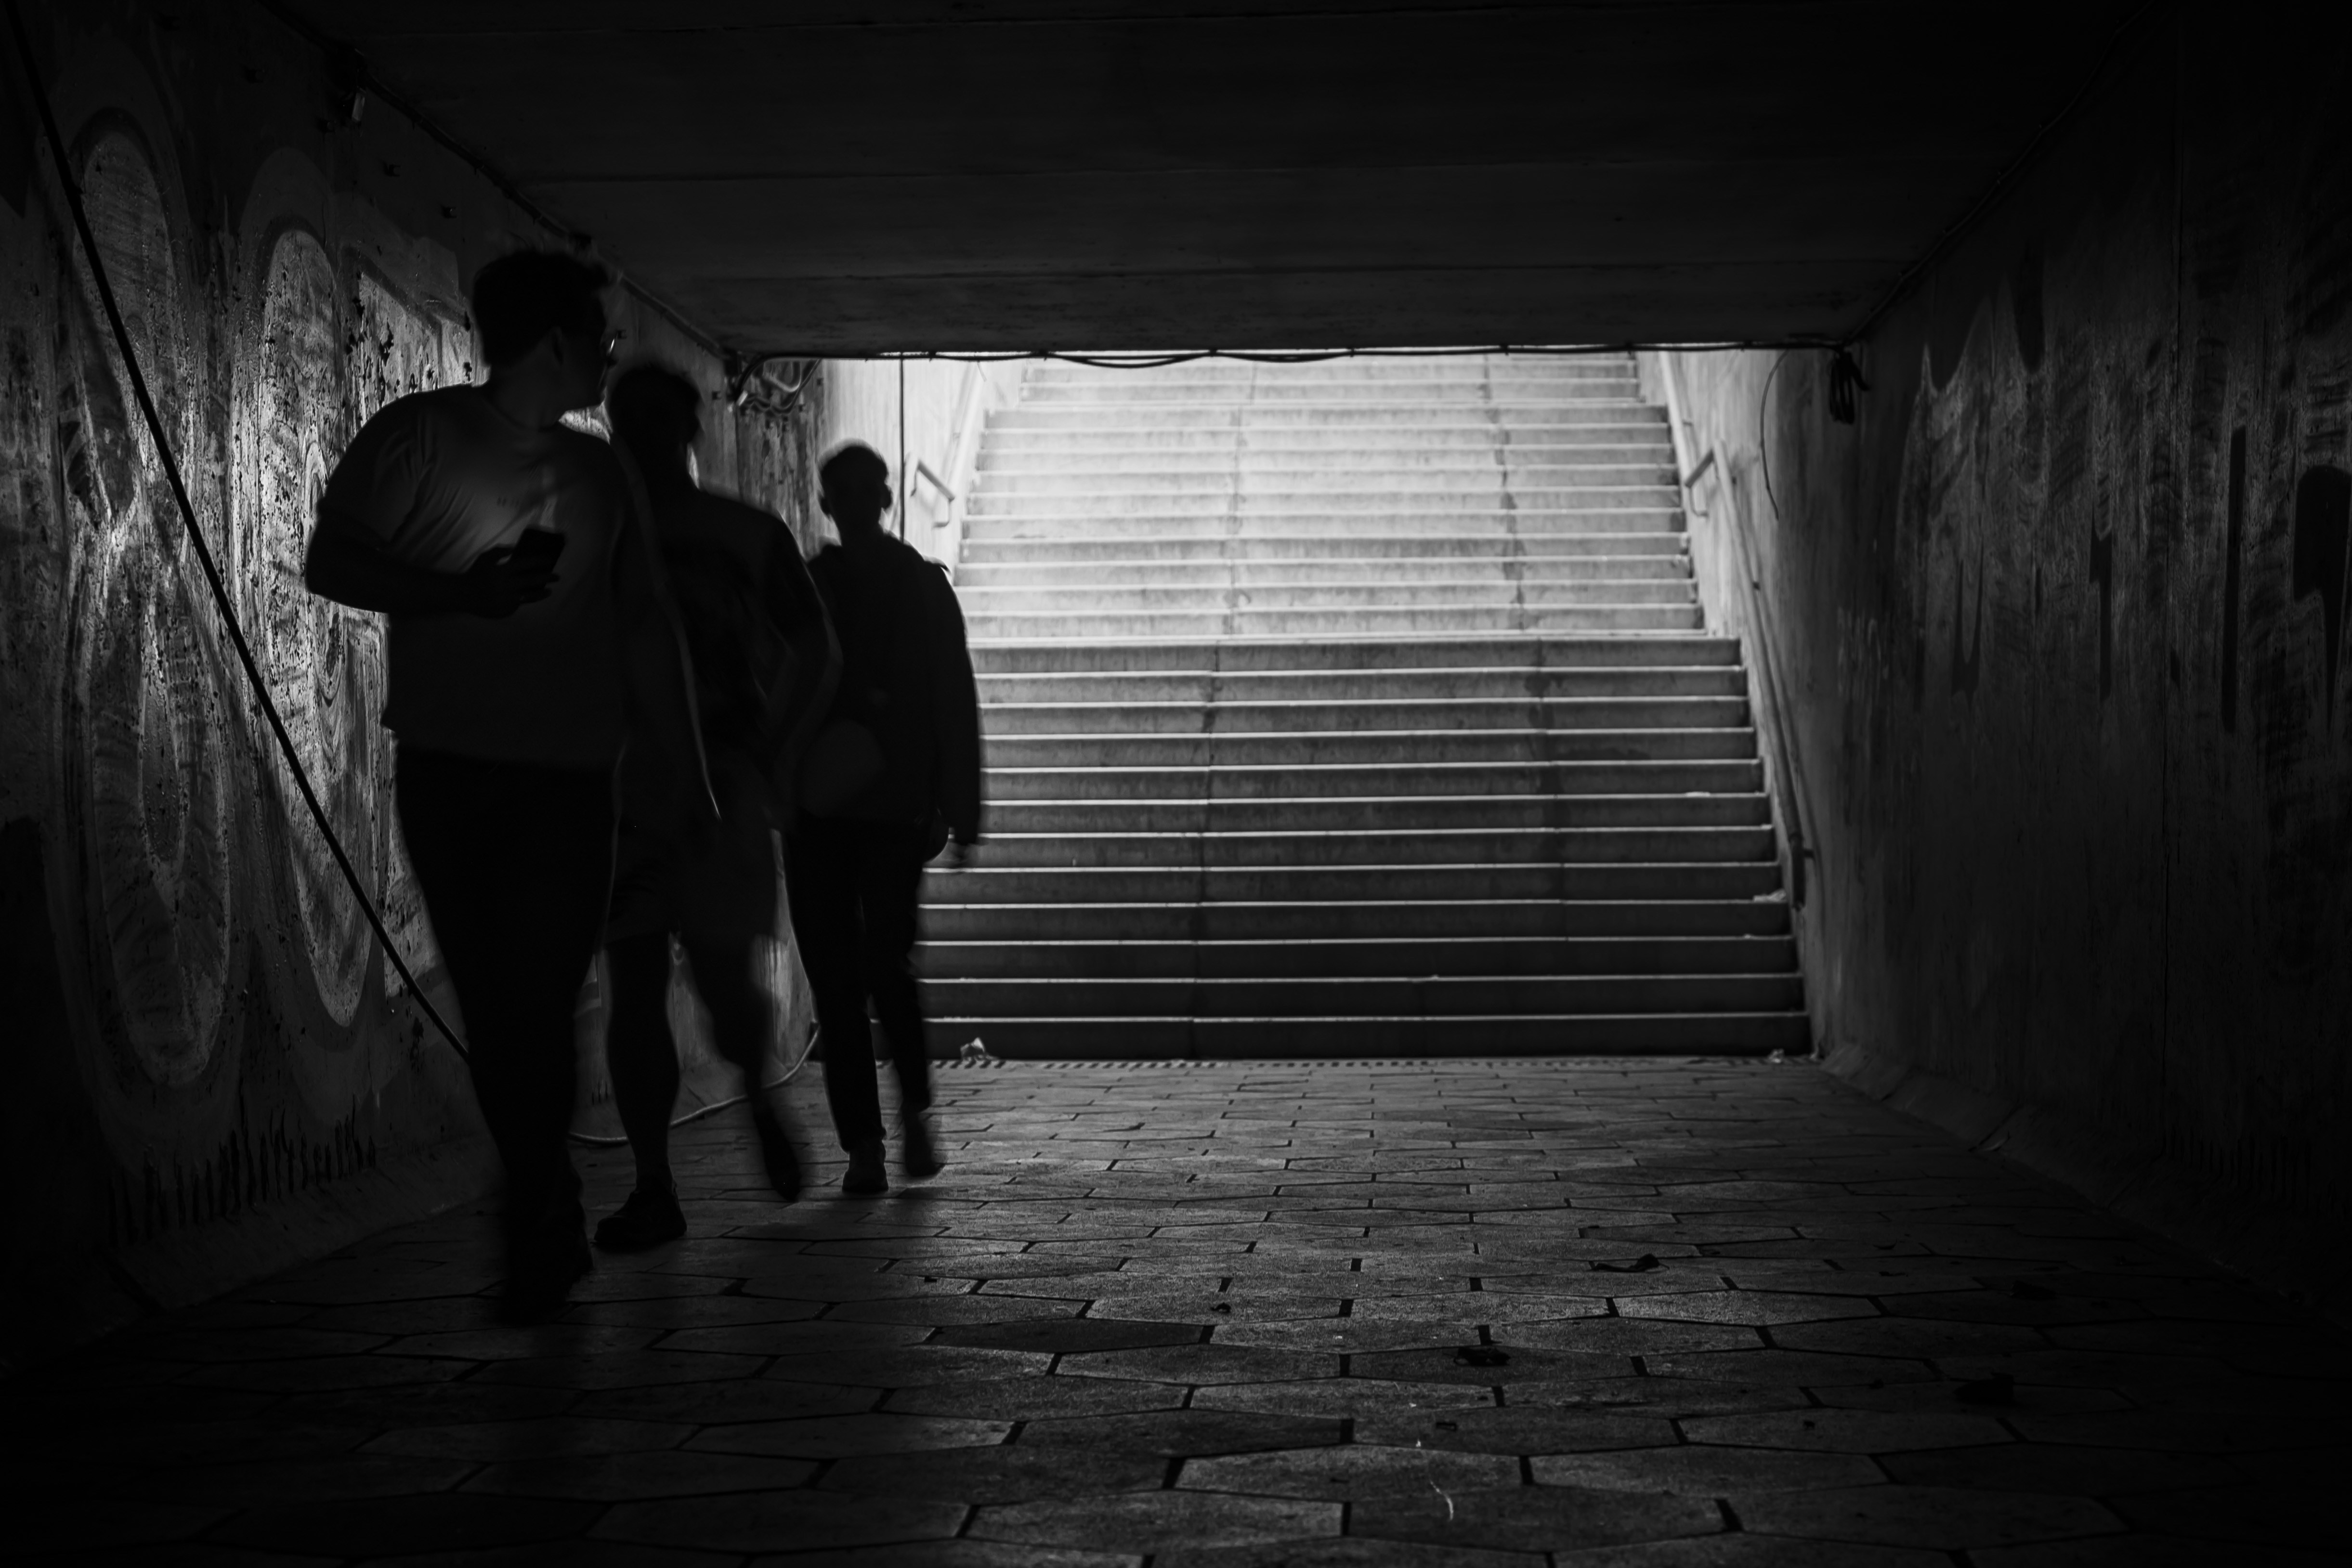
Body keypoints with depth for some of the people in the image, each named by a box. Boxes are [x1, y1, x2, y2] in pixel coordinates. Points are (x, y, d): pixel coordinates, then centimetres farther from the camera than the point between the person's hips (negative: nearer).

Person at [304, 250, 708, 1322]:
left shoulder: (598, 475, 13)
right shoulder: (420, 437, 1)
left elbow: (645, 633, 15)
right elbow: (329, 564, -4)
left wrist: (684, 777, 12)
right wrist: (465, 593, -16)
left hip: (569, 780, 2)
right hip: (448, 773, -2)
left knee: (539, 1011, -6)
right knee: (494, 1012, 2)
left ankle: (539, 1235, 3)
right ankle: (551, 1230, 16)